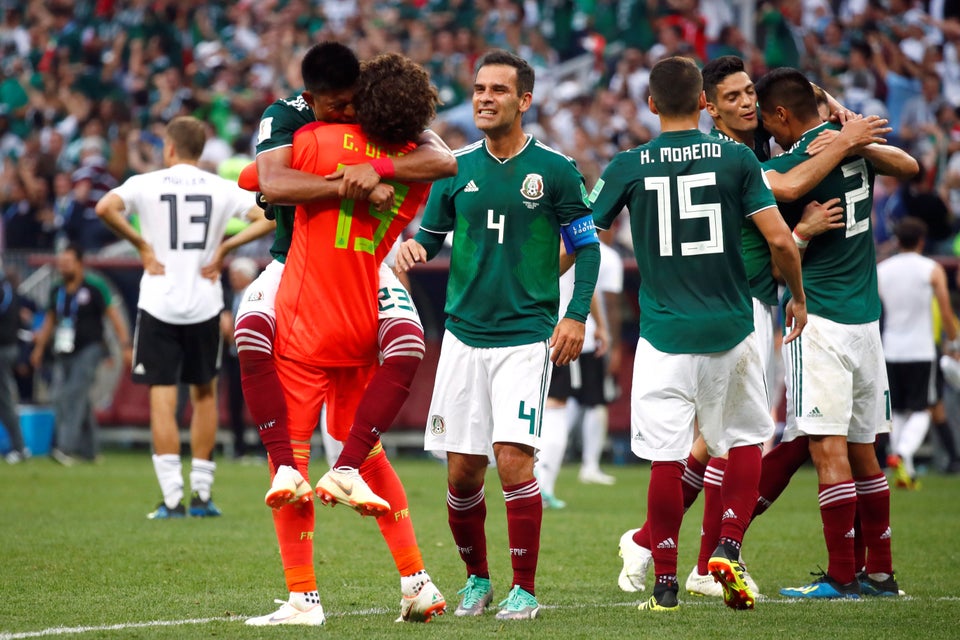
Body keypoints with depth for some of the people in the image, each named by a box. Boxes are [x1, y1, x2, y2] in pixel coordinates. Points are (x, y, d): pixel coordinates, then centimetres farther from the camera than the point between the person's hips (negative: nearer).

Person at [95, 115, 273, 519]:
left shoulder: (145, 184, -2)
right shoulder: (222, 189, 3)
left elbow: (105, 208, -18)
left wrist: (140, 244, -7)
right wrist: (224, 246, 1)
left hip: (158, 304, -2)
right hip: (204, 304, 2)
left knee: (163, 398, -1)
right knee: (204, 393, 16)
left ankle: (172, 498, -7)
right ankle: (201, 493, 17)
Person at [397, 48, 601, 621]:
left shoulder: (555, 170, -2)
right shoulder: (457, 166, 7)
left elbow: (587, 246, 3)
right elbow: (431, 232, 16)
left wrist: (576, 316, -8)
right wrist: (414, 247, -8)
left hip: (527, 336, -4)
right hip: (464, 335, 4)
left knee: (513, 460, -14)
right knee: (462, 471, 3)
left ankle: (525, 588, -3)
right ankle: (476, 579, 23)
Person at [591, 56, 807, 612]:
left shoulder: (629, 167, 0)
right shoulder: (735, 159, -2)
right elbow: (780, 240, -6)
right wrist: (798, 296, 12)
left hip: (664, 333, 0)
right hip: (730, 331, 0)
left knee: (666, 458, 3)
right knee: (745, 441, 17)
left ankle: (666, 582, 5)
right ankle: (728, 549, 2)